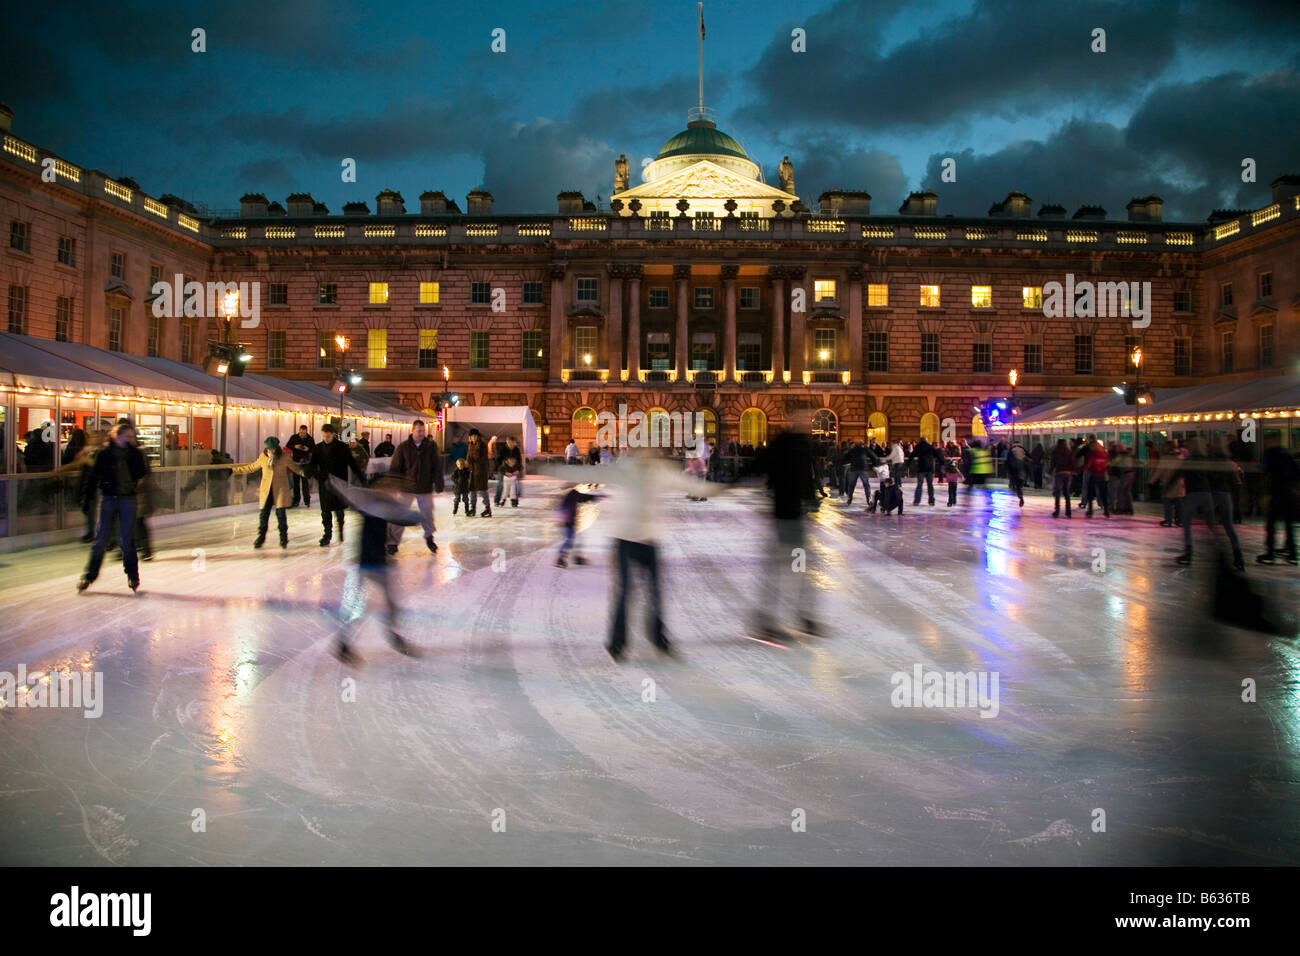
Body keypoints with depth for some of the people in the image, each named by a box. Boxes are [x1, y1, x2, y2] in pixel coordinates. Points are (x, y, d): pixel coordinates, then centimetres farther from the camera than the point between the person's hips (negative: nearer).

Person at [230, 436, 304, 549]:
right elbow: (251, 467, 18)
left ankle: (283, 537, 7)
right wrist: (234, 470, 20)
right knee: (263, 513, 2)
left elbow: (296, 468, 5)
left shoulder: (285, 457, -2)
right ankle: (261, 537, 14)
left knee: (280, 512, -5)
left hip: (280, 489, -3)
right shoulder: (263, 457, 6)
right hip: (266, 489, 3)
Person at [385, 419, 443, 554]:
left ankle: (429, 537, 34)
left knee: (427, 514, 12)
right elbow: (394, 468, -2)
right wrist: (392, 486, -6)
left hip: (425, 488, 1)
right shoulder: (403, 447, -4)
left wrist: (438, 484, -4)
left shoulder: (431, 446, -2)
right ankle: (393, 543, 8)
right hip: (406, 488, -1)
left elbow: (437, 467, 0)